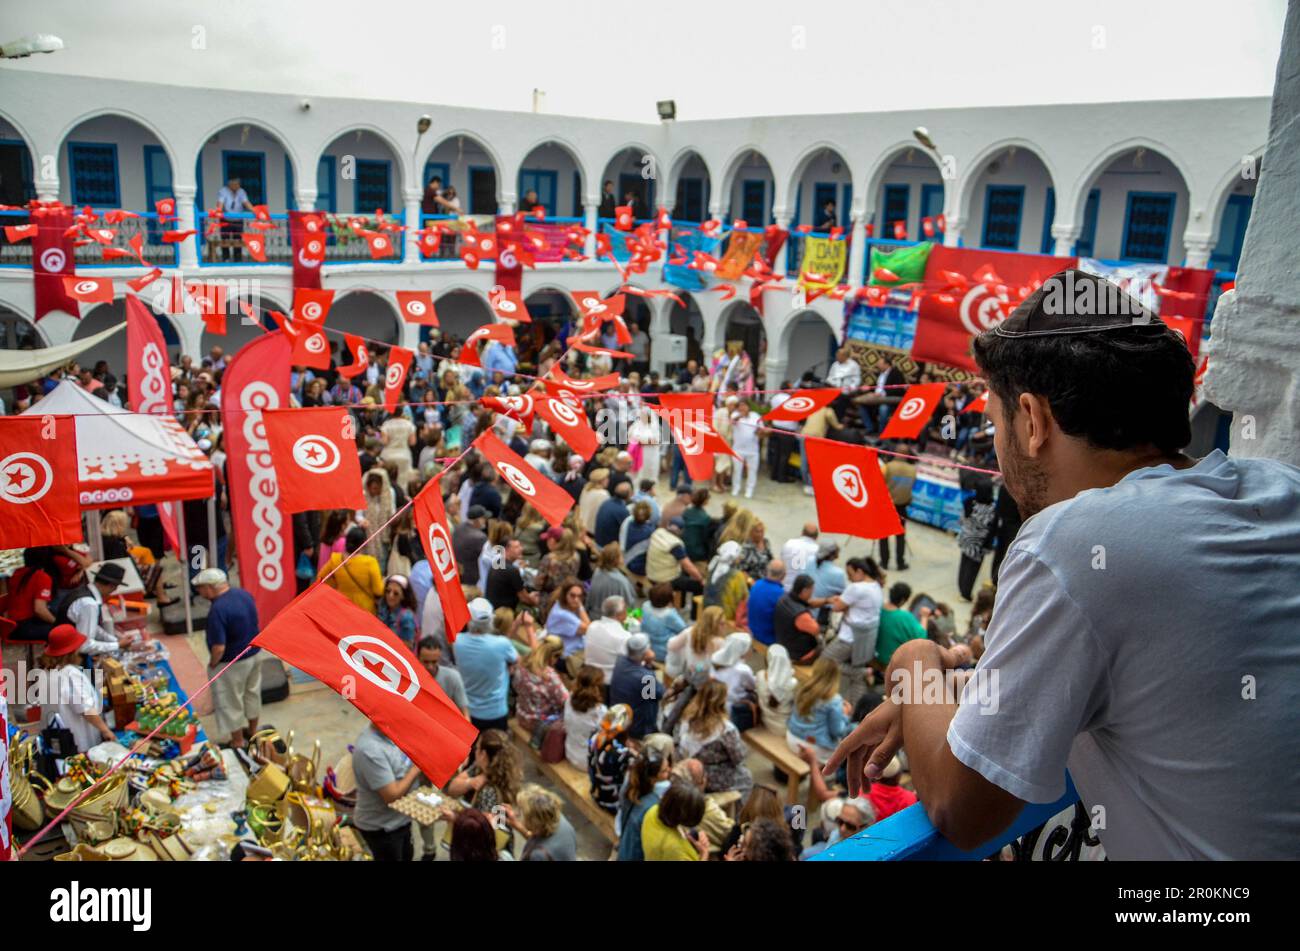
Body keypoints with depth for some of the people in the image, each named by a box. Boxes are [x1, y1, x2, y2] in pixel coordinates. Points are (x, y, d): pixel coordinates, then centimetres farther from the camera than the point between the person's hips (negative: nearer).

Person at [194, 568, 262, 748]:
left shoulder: (218, 609, -30)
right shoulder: (244, 594, -5)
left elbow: (219, 647, -29)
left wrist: (212, 664, -11)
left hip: (233, 663, -8)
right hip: (255, 653, 8)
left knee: (230, 703, 12)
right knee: (252, 694, 25)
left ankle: (238, 743, 27)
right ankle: (253, 732, 44)